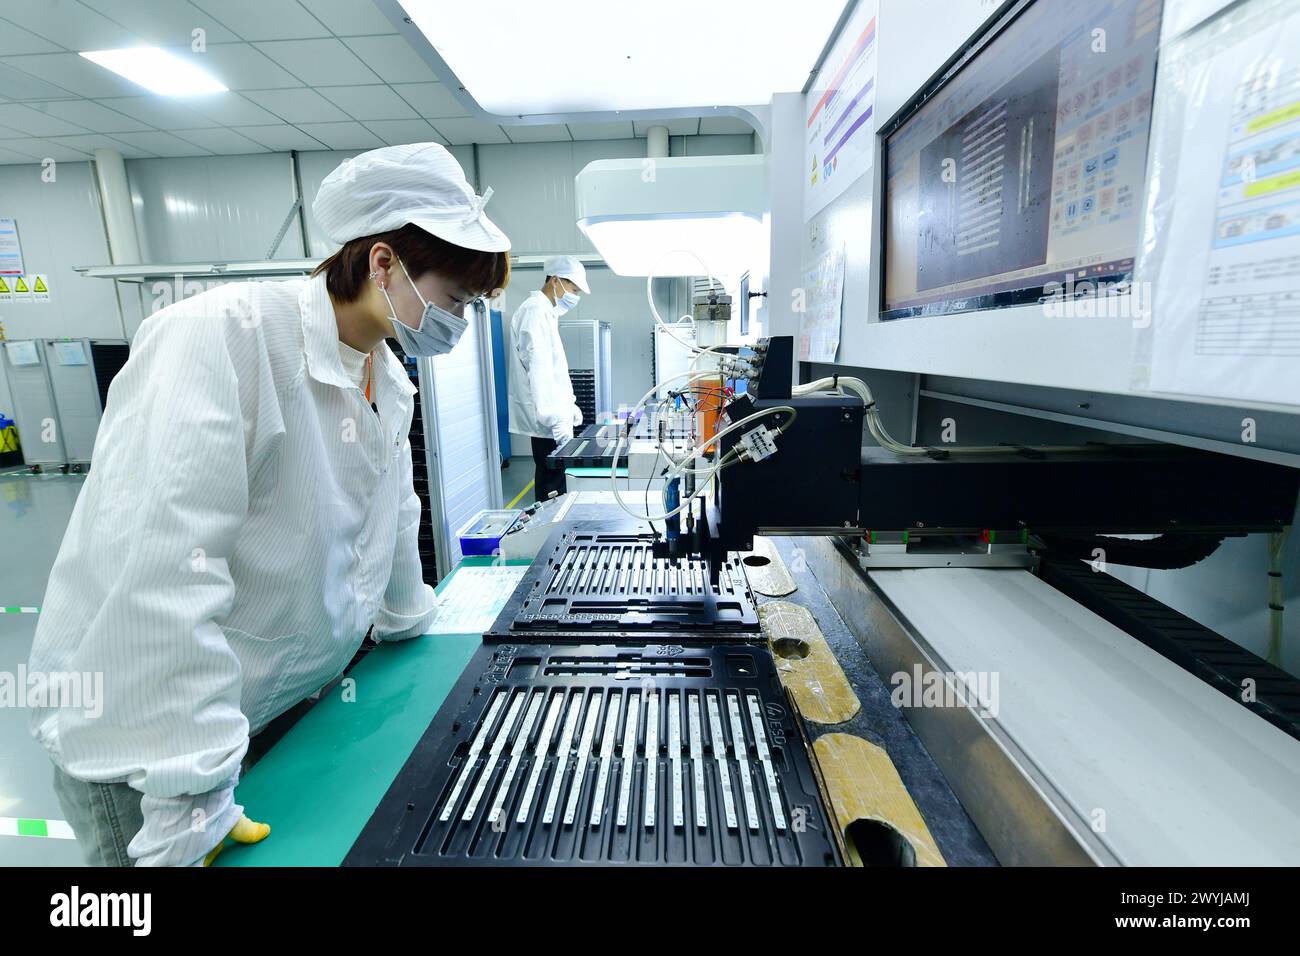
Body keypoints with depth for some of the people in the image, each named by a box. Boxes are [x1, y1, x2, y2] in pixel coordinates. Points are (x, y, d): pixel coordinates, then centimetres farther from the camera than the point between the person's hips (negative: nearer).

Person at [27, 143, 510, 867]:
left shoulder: (390, 378, 2)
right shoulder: (218, 337, -24)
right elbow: (158, 579, -30)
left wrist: (410, 625, 23)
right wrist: (193, 815, -28)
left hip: (303, 703, 7)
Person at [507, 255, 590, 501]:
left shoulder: (547, 311, 18)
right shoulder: (534, 310, -13)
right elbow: (538, 370, -21)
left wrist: (569, 405, 24)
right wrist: (556, 418, -24)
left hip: (554, 413, 10)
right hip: (548, 419, -10)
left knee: (553, 478, 12)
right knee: (551, 484, -6)